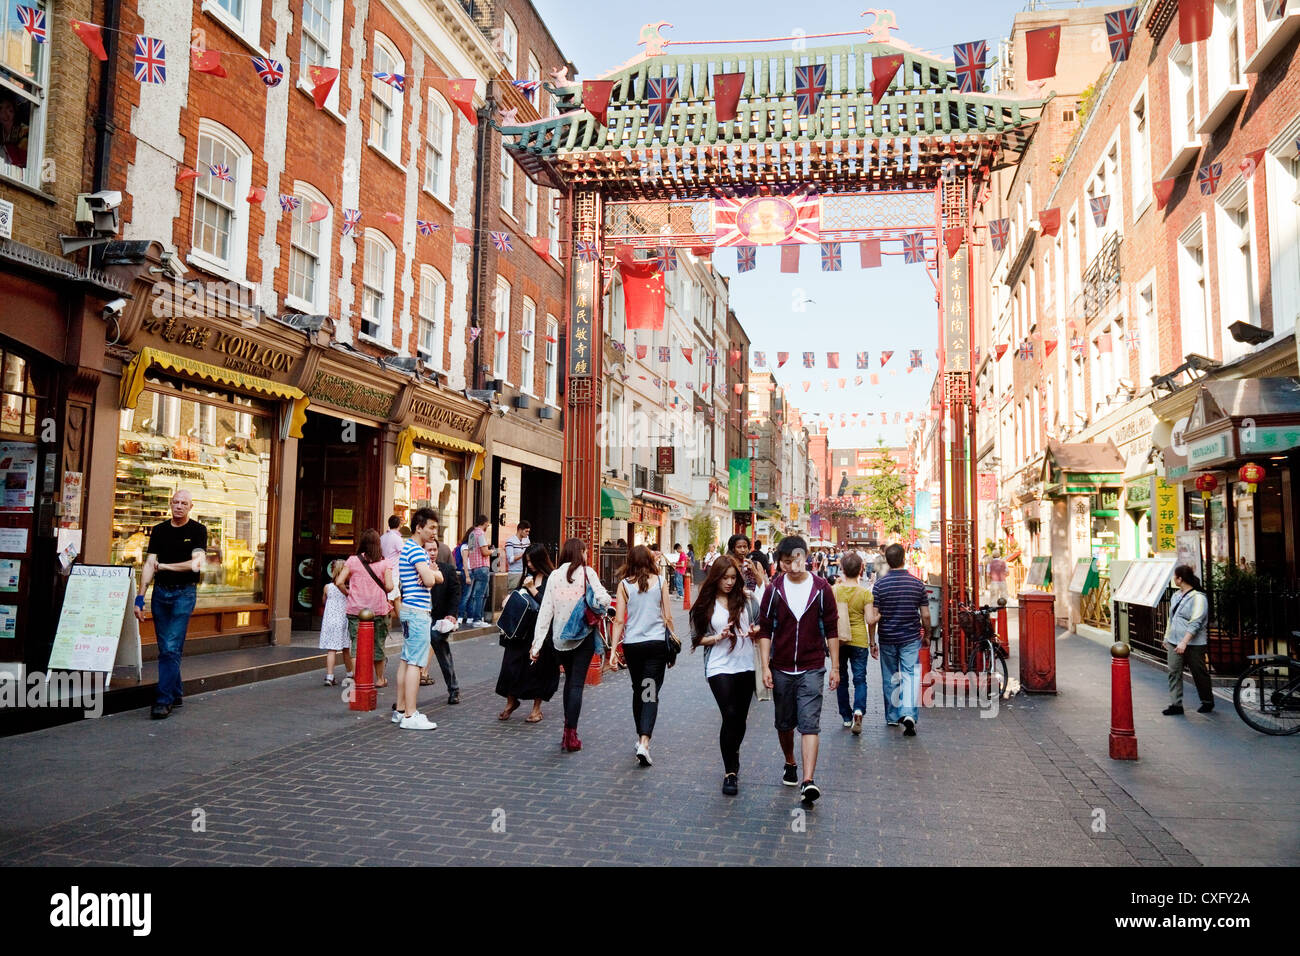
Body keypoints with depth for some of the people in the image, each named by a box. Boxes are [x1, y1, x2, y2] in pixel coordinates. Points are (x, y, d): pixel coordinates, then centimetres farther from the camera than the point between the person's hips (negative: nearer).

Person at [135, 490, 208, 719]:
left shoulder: (198, 531, -1)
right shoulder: (159, 530, 10)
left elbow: (196, 564, -12)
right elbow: (149, 565, 6)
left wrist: (163, 566, -6)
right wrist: (140, 597, 0)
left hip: (184, 593, -4)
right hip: (160, 592, 4)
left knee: (172, 647, -10)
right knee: (165, 648, 8)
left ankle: (164, 700, -9)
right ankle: (176, 694, 21)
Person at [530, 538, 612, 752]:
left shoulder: (554, 576, 4)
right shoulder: (587, 572, -5)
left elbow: (545, 611, 1)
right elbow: (604, 599, -17)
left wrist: (537, 642, 1)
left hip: (560, 638, 4)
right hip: (583, 635, -4)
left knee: (569, 680, 19)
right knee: (577, 683, -1)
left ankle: (568, 731, 22)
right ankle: (571, 735, -4)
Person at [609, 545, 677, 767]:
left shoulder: (624, 584, -1)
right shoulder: (659, 582, -1)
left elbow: (619, 620, -3)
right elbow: (667, 617, 2)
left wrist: (613, 648, 1)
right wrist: (673, 644, 13)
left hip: (632, 644, 1)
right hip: (657, 643, -1)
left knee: (638, 690, 18)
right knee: (651, 693, -2)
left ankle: (641, 736, 28)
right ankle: (644, 742, -17)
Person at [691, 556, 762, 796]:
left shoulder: (748, 601, 2)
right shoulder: (705, 605, -1)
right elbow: (697, 638, 2)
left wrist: (755, 630, -11)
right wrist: (719, 637, -14)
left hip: (746, 667, 3)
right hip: (719, 668, -3)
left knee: (740, 718, 13)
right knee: (730, 716, -13)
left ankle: (733, 757, 39)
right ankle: (730, 772, -4)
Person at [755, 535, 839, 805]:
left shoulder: (821, 588, -3)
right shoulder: (774, 590, -1)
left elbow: (831, 629, 3)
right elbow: (765, 630, 2)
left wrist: (835, 666, 2)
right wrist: (765, 667, -4)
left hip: (812, 669, -2)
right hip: (781, 669, 2)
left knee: (810, 723, -10)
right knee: (784, 723, 15)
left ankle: (808, 781, -14)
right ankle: (790, 765, 37)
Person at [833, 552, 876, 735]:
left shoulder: (834, 590, -5)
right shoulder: (865, 593, -7)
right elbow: (870, 620, -6)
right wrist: (872, 643, 4)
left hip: (838, 639, 1)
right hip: (859, 639, -1)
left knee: (841, 678, 13)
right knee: (860, 678, 4)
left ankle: (846, 717, 20)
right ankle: (858, 710, -18)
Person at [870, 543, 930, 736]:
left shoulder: (880, 584, -8)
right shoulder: (917, 583, -4)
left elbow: (872, 617, -9)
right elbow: (925, 615, -1)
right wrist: (927, 634, 15)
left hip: (887, 638, 0)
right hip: (911, 638, 0)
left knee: (890, 678, 13)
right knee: (910, 676, 0)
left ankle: (892, 717, 24)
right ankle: (909, 714, -18)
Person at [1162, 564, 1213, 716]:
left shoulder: (1198, 598, -13)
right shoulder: (1176, 596, 12)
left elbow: (1195, 623, -19)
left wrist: (1184, 642, -25)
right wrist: (1167, 637, 20)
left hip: (1193, 644, -7)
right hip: (1174, 643, 7)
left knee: (1199, 673, 8)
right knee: (1174, 672, -1)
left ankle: (1207, 702, 25)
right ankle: (1176, 704, -1)